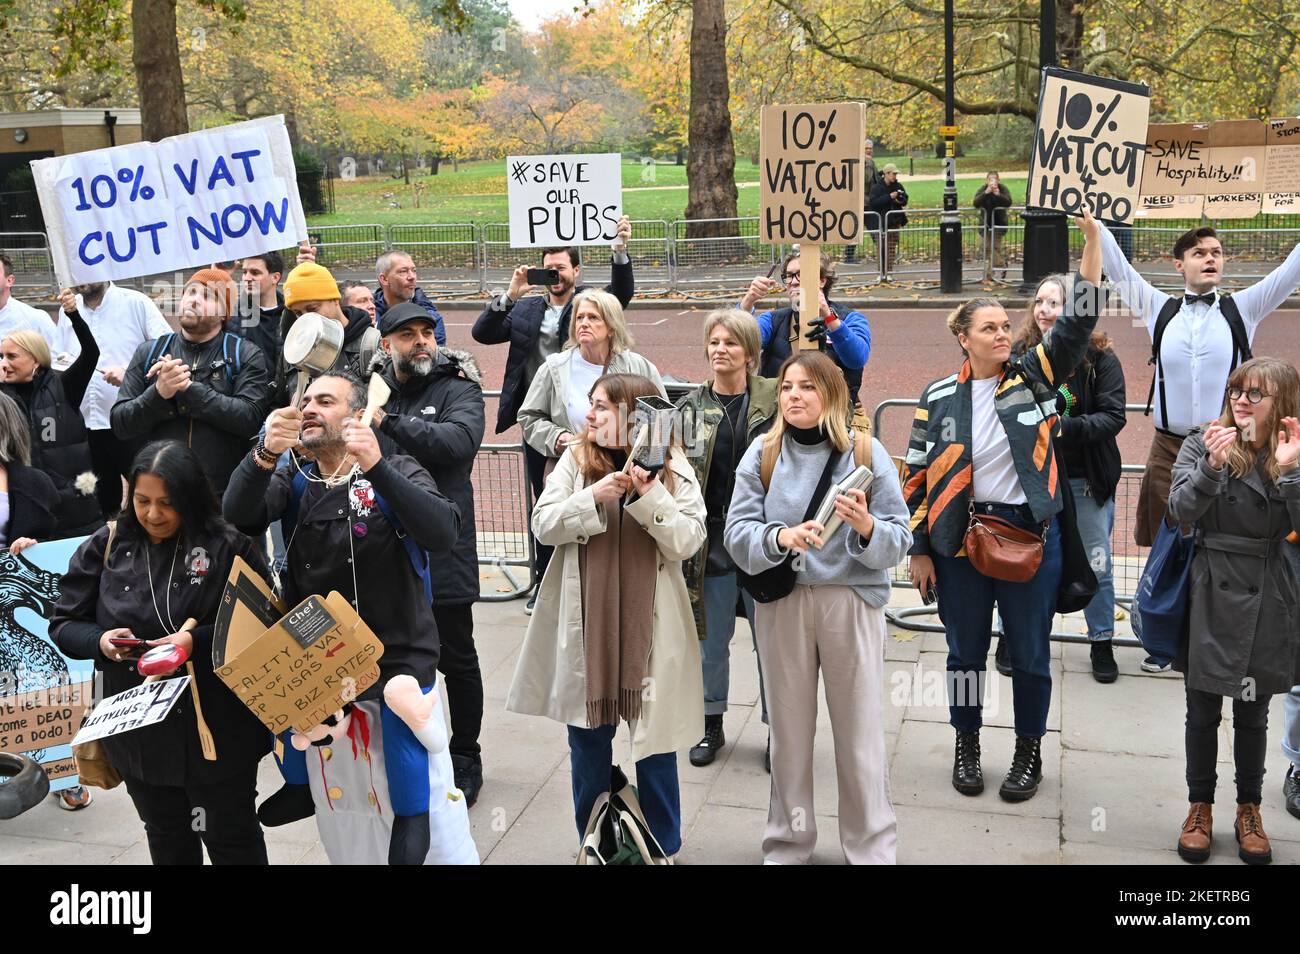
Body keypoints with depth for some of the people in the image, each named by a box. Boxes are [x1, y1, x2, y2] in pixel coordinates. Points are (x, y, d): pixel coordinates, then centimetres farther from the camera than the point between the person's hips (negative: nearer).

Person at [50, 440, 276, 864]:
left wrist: (198, 642, -26)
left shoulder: (228, 546, -12)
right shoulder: (106, 546, -1)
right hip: (137, 729, 4)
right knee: (168, 841, 23)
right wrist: (101, 641, -17)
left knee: (231, 840, 11)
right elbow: (64, 624, 3)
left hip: (215, 727, -4)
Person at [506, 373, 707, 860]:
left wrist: (650, 494, -22)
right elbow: (543, 525, -6)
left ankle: (664, 847, 26)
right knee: (588, 735, 13)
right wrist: (594, 497, -20)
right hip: (585, 621, 2)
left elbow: (687, 542, -10)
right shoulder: (576, 458, 0)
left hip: (648, 623, -2)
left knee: (654, 734, 8)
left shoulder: (672, 467, -4)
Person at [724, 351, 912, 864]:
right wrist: (782, 537, -24)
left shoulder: (866, 452, -2)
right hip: (781, 601, 2)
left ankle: (872, 847, 22)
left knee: (860, 733, 4)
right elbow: (738, 533, -5)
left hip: (852, 602, -1)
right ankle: (787, 843, 29)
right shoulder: (762, 453, 1)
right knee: (789, 728, 12)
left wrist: (866, 528, -26)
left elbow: (899, 539, -5)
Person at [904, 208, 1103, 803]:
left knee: (1030, 652, 10)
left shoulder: (1034, 375, 0)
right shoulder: (939, 397, -1)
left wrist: (1091, 240, -18)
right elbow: (917, 476, 1)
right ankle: (967, 747, 32)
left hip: (1030, 533, 0)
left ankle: (1029, 751, 29)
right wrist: (919, 550, -1)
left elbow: (1079, 321, -9)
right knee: (966, 649, 13)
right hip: (960, 537, 0)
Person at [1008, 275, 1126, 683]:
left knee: (1097, 565, 10)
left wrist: (1065, 426, -27)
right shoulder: (1020, 354, -5)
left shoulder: (1100, 357, -10)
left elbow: (1114, 416, -16)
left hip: (1087, 480, -1)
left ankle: (1102, 643, 27)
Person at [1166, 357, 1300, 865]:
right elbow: (1181, 511, -15)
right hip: (1209, 597, -1)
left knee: (1253, 715, 14)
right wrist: (1212, 466, -30)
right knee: (1203, 712, 10)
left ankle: (1249, 809, 31)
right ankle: (1200, 807, 26)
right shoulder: (1202, 443, -3)